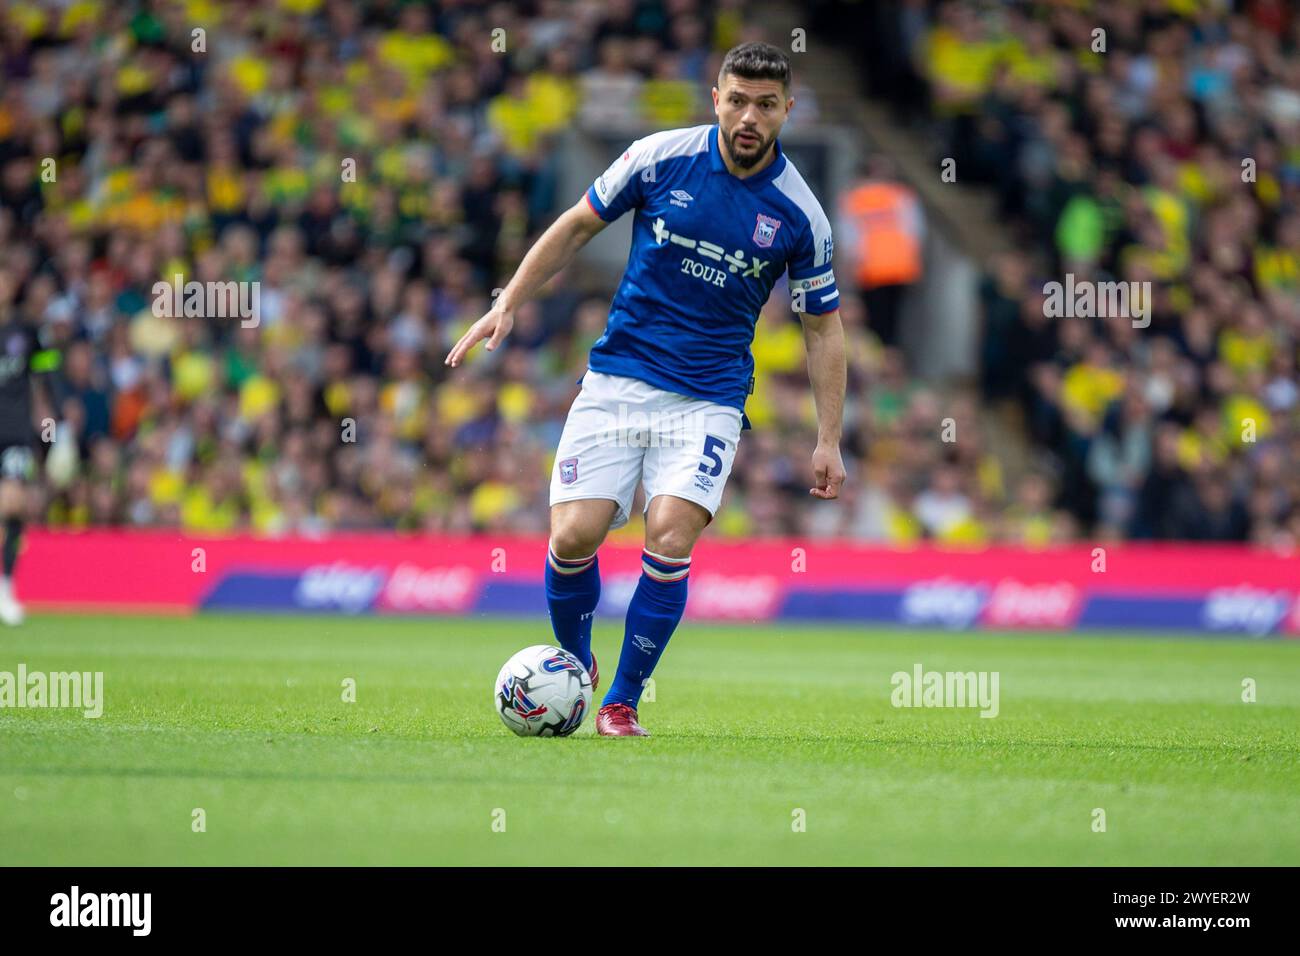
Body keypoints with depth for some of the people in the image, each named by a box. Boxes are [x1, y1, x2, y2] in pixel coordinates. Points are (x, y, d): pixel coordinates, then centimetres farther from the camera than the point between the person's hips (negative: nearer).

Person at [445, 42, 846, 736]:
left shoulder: (799, 214, -5)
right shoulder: (661, 158, -5)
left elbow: (822, 326, 5)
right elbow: (578, 225, 10)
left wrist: (828, 439, 1)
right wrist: (508, 304, 4)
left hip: (708, 400, -1)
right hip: (617, 380, 1)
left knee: (669, 538, -20)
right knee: (573, 536, -10)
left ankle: (623, 702, -3)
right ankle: (573, 668, 19)